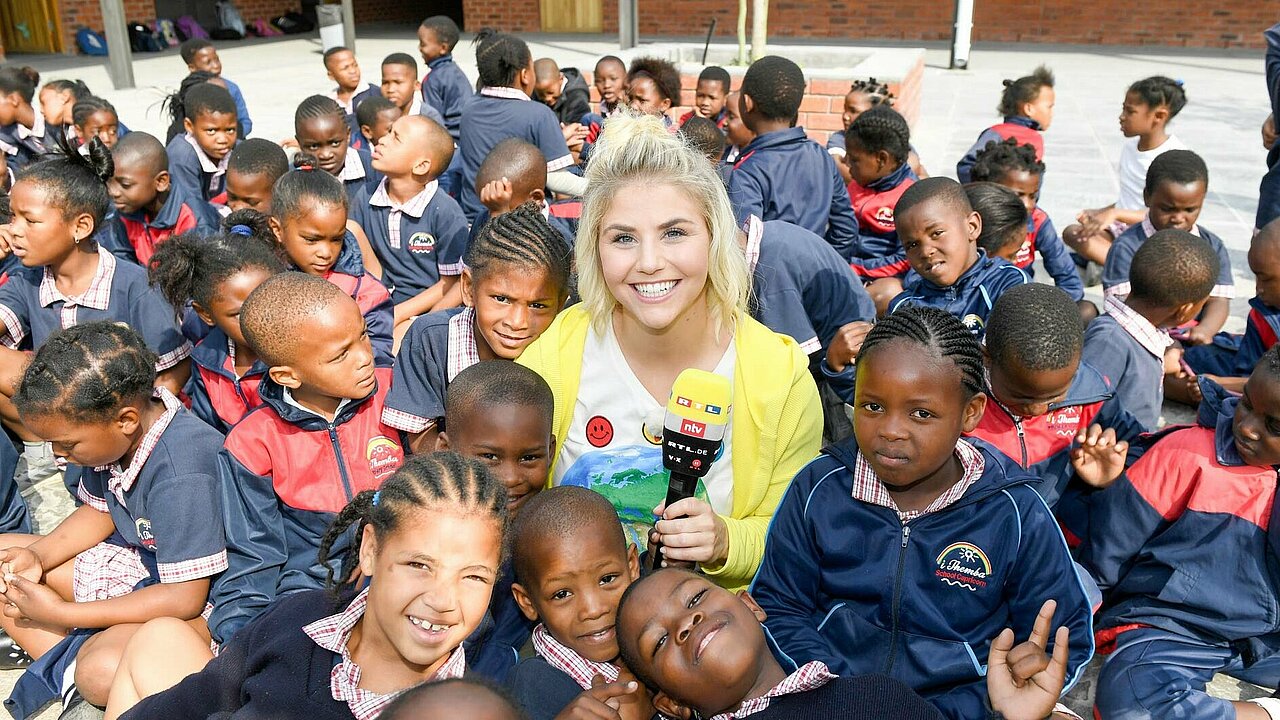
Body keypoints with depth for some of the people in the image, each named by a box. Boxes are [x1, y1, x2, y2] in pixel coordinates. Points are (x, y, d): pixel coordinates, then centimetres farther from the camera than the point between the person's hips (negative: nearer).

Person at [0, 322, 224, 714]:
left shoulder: (182, 473, -32)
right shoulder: (112, 434, -7)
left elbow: (184, 598, -27)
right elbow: (100, 512, 14)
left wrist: (61, 613, -21)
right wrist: (39, 556, -4)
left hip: (200, 592, -9)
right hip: (138, 559, 9)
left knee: (104, 673, -35)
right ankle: (69, 662, -8)